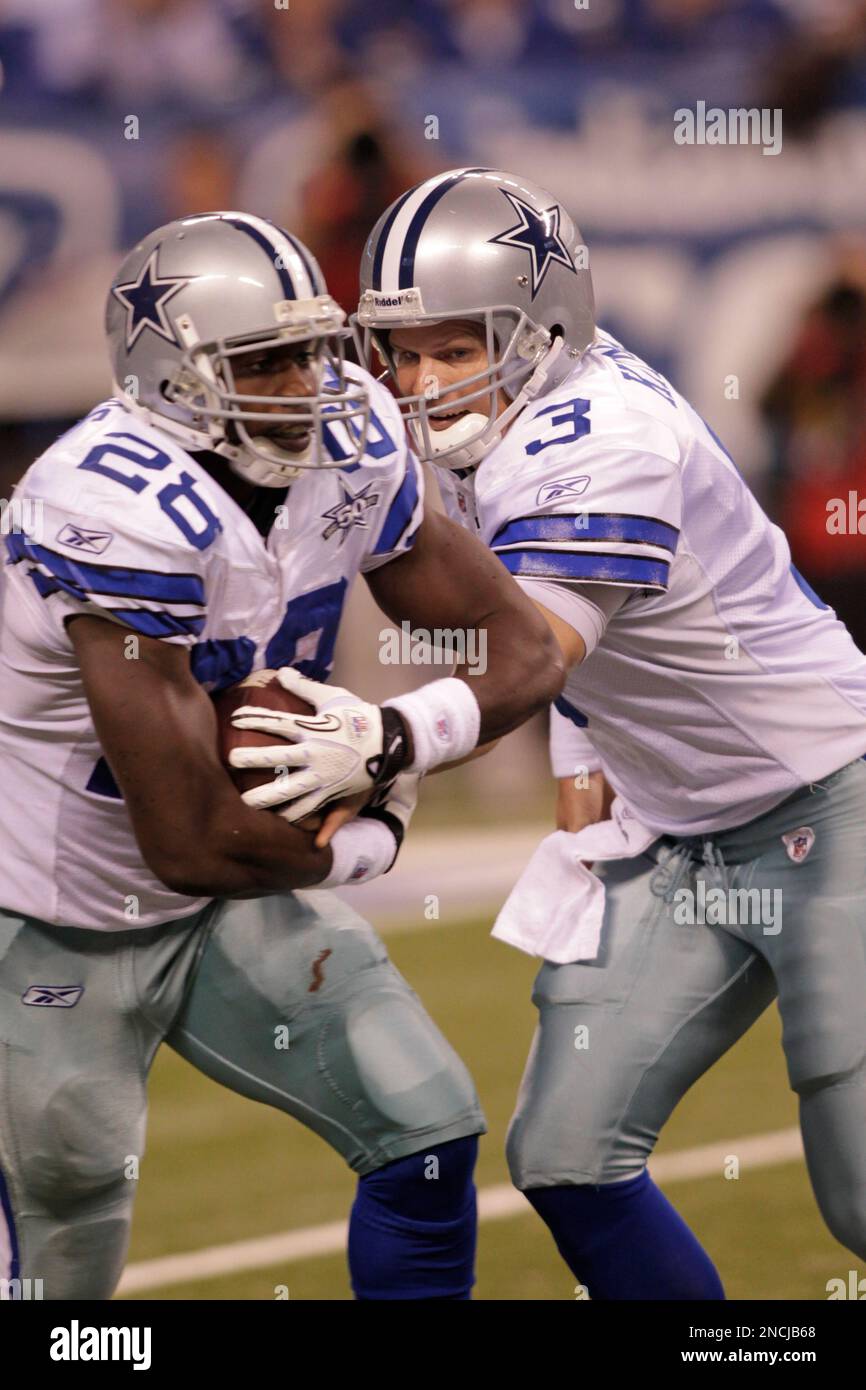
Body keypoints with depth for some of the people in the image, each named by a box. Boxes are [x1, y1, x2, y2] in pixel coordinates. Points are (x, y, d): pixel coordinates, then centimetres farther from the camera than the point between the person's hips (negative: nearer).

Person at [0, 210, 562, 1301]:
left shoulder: (346, 451, -10)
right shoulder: (129, 514, -33)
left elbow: (524, 655, -4)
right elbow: (191, 844, -33)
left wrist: (388, 742, -24)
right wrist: (370, 838, -14)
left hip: (228, 904, 7)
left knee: (428, 1135, 0)